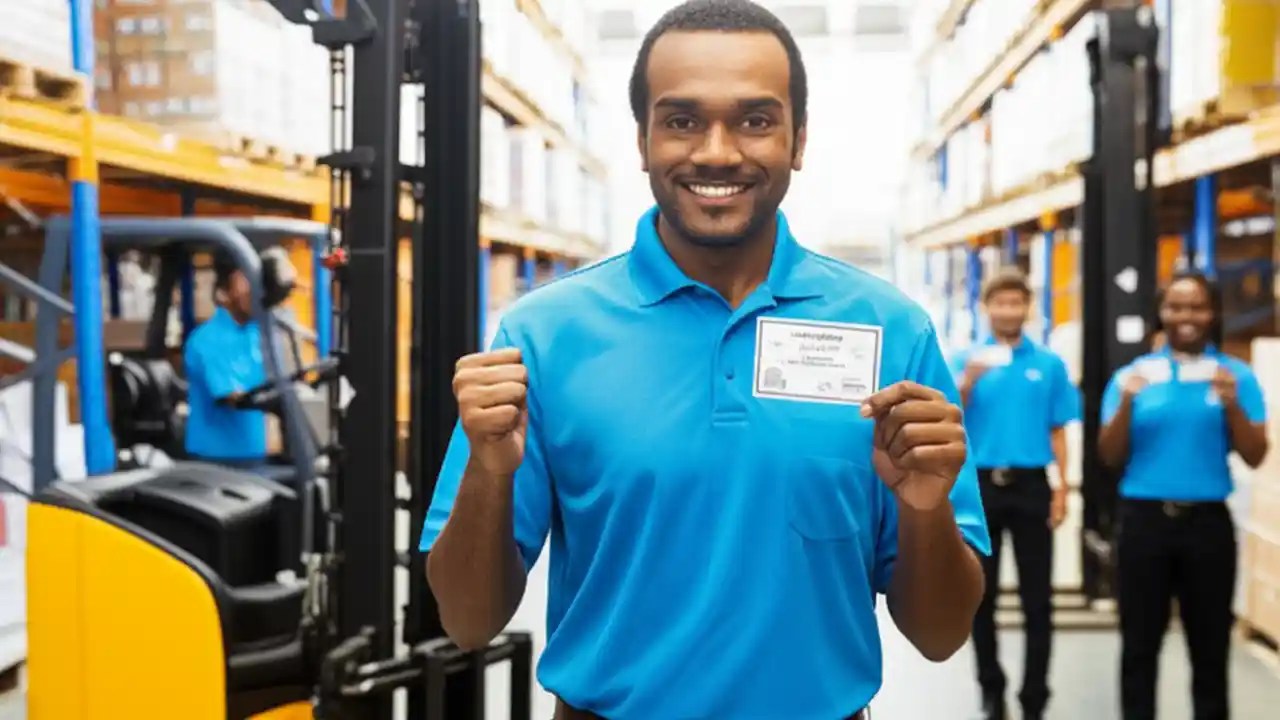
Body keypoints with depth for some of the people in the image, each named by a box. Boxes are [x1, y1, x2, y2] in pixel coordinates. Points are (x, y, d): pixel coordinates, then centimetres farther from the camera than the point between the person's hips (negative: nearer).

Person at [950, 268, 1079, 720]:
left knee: (1037, 599, 3)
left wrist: (1062, 487, -3)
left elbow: (1057, 430, 5)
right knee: (982, 596, 8)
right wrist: (968, 380, -19)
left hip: (1031, 486, 0)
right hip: (980, 486, 0)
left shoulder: (1049, 364, 4)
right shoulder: (967, 360, 3)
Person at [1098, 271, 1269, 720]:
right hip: (1144, 520, 0)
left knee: (1210, 646, 7)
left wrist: (1231, 405, -16)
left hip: (1207, 522, 0)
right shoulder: (1133, 374, 4)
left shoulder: (1236, 376, 3)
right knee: (1139, 644, 6)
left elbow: (1255, 458, -1)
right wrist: (1126, 403, -15)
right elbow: (1110, 457, 1)